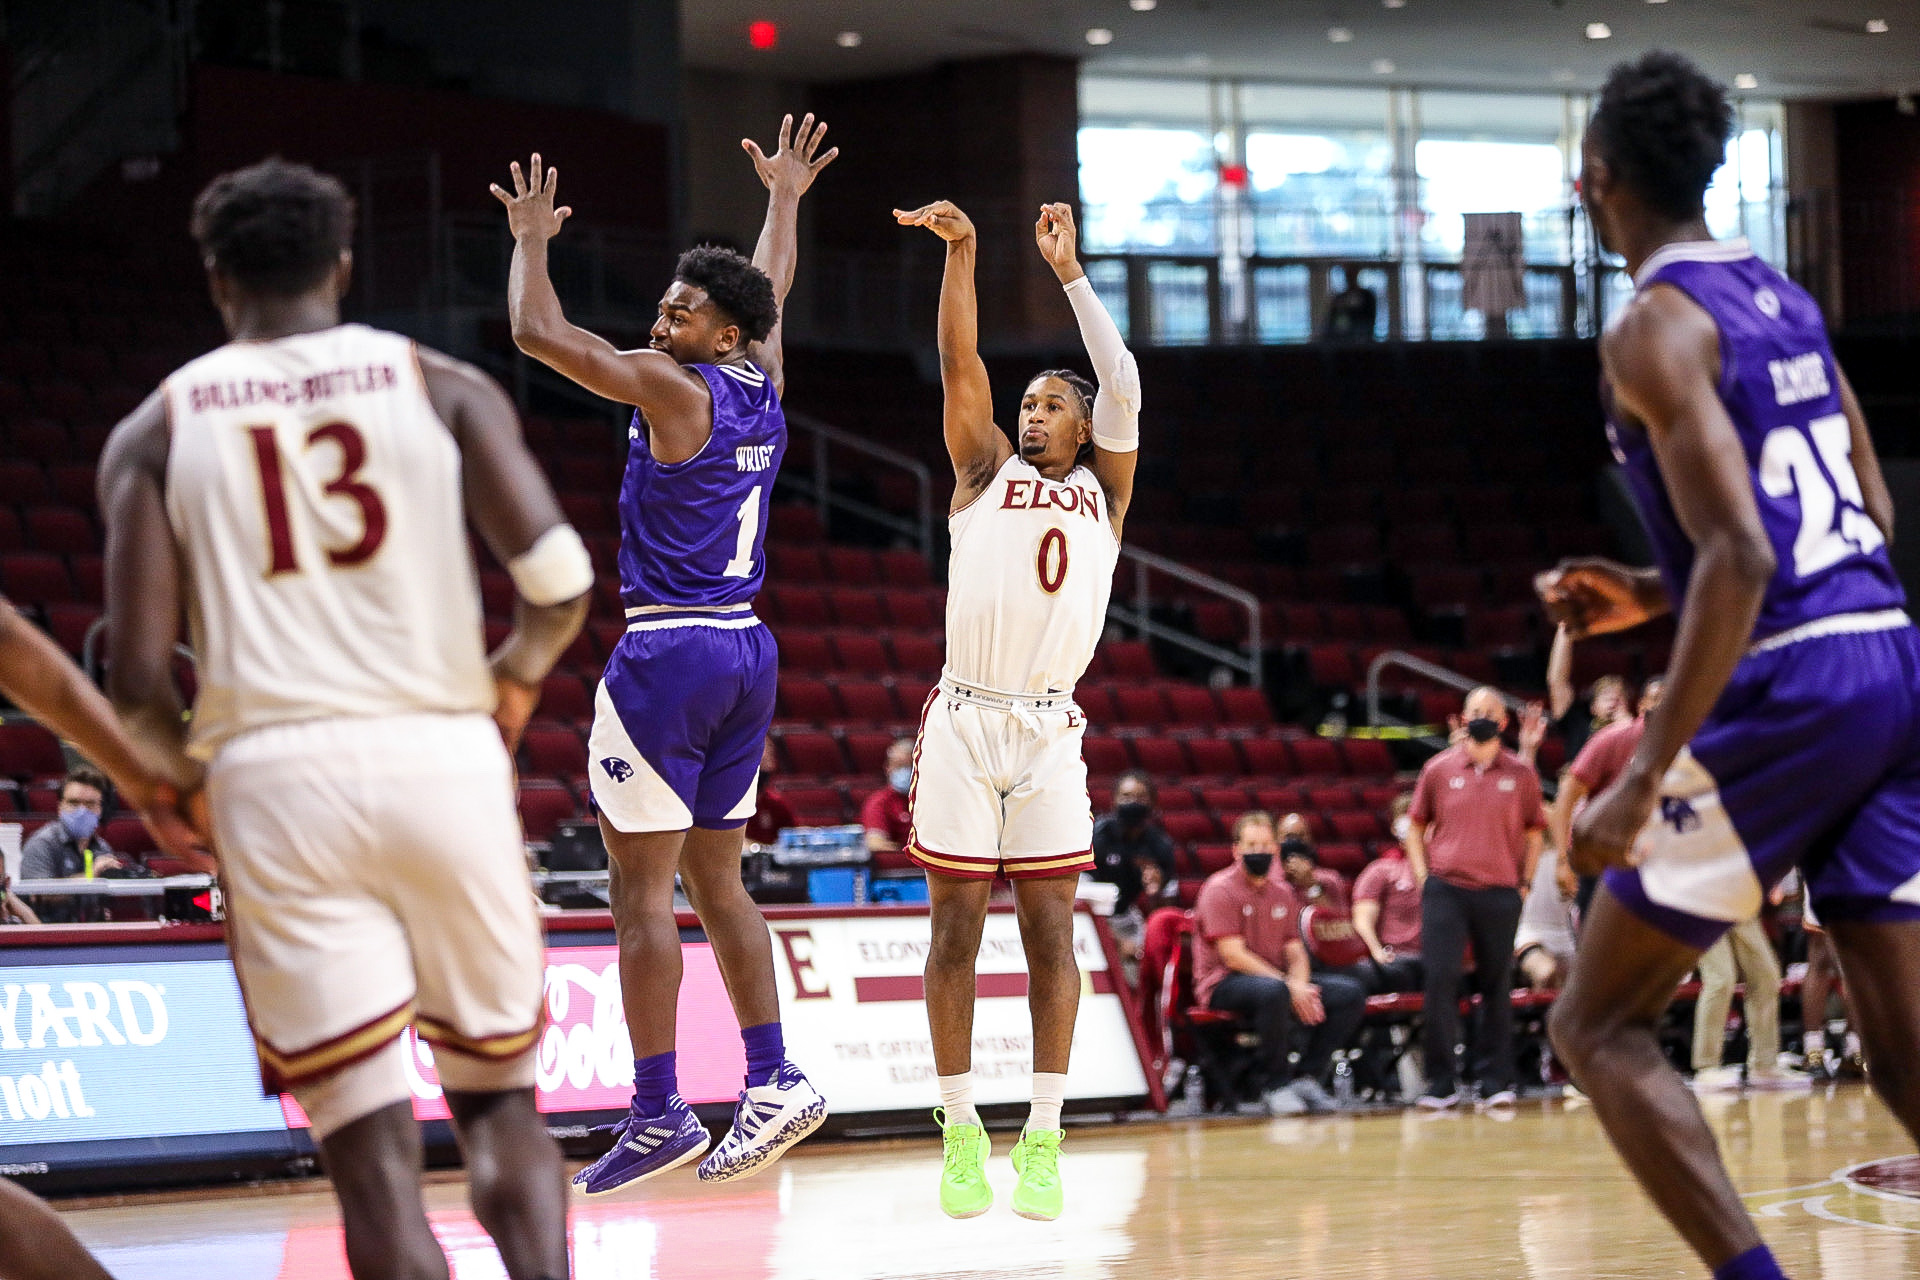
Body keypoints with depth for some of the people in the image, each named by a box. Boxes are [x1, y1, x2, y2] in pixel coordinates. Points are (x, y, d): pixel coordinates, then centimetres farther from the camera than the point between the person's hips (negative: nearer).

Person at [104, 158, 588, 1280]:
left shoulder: (156, 430, 8)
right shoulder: (442, 386, 8)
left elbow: (138, 678, -1)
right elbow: (559, 581, -5)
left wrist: (186, 759, 20)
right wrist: (515, 681, 16)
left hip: (278, 776, -1)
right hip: (442, 760, 1)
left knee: (372, 1148, 0)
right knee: (499, 1103, 17)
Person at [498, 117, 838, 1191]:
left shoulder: (673, 388, -12)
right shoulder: (764, 380, 8)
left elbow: (541, 333, -9)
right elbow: (773, 292, 30)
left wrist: (532, 237, 7)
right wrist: (785, 197, 43)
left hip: (668, 656, -8)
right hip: (747, 654, 8)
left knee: (643, 889, -4)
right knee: (717, 879, 14)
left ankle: (660, 1114, -5)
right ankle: (774, 1079, 10)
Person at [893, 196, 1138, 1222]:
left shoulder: (1102, 489, 13)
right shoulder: (987, 472, 11)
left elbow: (1123, 382, 0)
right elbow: (959, 362, 0)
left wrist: (1069, 272, 0)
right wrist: (959, 250, -9)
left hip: (1049, 730, 1)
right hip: (963, 720, 0)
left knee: (1050, 932, -1)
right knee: (955, 929, 0)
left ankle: (1043, 1139, 2)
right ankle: (960, 1135, 7)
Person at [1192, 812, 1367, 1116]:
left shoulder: (1281, 892, 15)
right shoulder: (1220, 889, -8)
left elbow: (1295, 951, 13)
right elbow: (1233, 956, -17)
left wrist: (1299, 984, -12)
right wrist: (1289, 987, -21)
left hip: (1278, 978, 7)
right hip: (1223, 983, -7)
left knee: (1350, 993, -10)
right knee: (1272, 991, -41)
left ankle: (1307, 1077, -9)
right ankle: (1275, 1084, -24)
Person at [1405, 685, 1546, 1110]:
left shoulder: (1521, 774, 8)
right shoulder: (1439, 769, 7)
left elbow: (1533, 833, 16)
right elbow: (1415, 828, 14)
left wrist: (1525, 882, 6)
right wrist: (1423, 876, 3)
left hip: (1500, 895, 1)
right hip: (1445, 890, -1)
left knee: (1497, 986, 2)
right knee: (1439, 980, -9)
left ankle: (1495, 1082, 9)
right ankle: (1440, 1083, -3)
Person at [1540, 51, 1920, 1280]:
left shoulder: (1657, 327, -9)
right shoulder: (1786, 302, 17)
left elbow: (1740, 560, -20)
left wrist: (1646, 777, -20)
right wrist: (1655, 594, 27)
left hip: (1786, 685, -8)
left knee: (1599, 1024, 4)